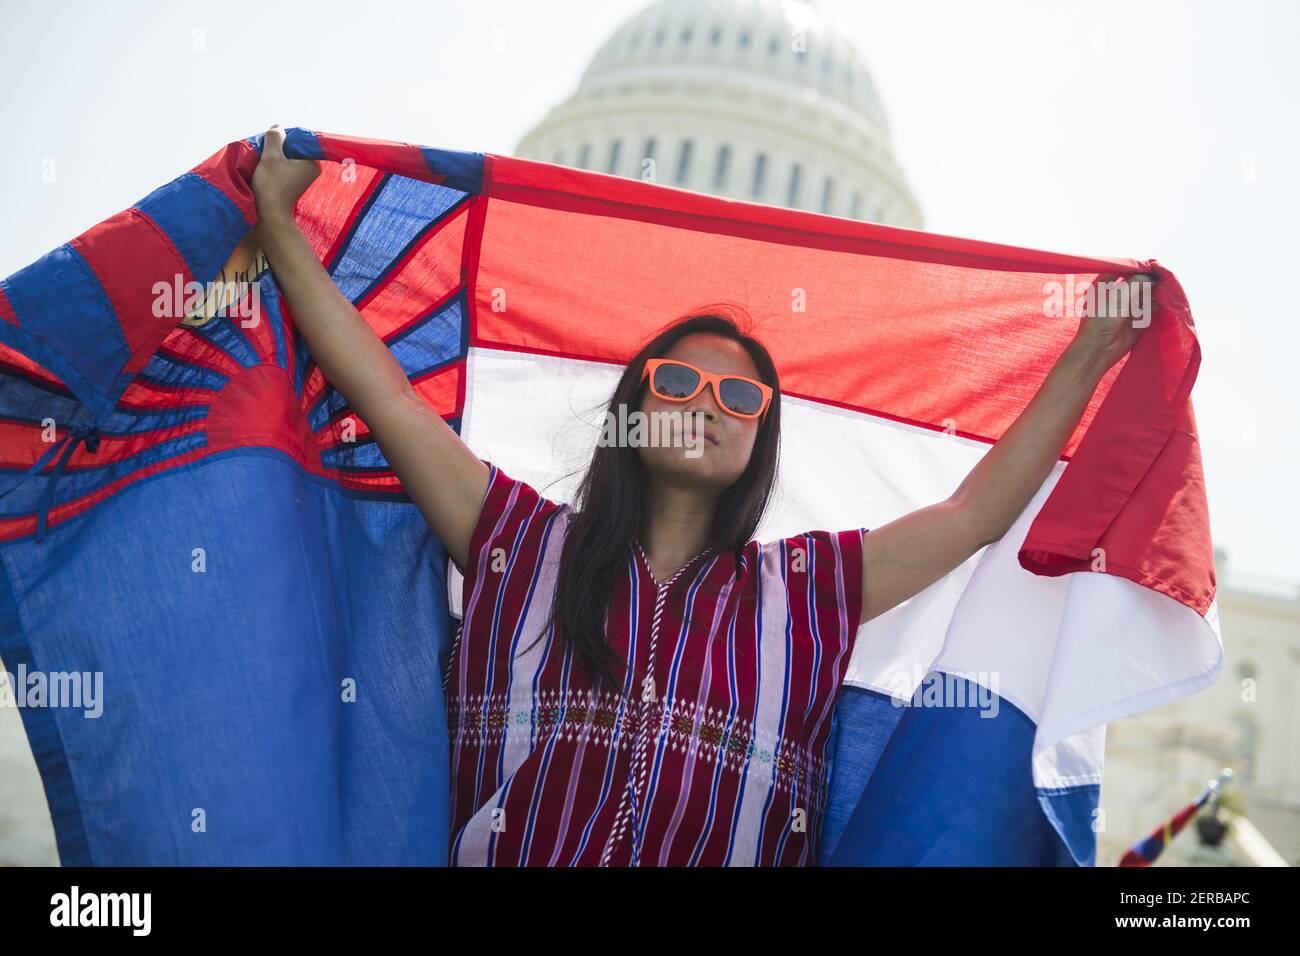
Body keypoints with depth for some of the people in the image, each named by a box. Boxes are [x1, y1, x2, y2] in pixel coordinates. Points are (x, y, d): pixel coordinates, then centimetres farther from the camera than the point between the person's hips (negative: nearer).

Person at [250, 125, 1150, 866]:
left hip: (739, 848, 1)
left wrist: (1089, 353, 20)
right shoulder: (521, 544, 11)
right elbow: (375, 381, 10)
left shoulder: (804, 590, 13)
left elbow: (978, 511, 18)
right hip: (502, 852, 0)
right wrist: (279, 218, 10)